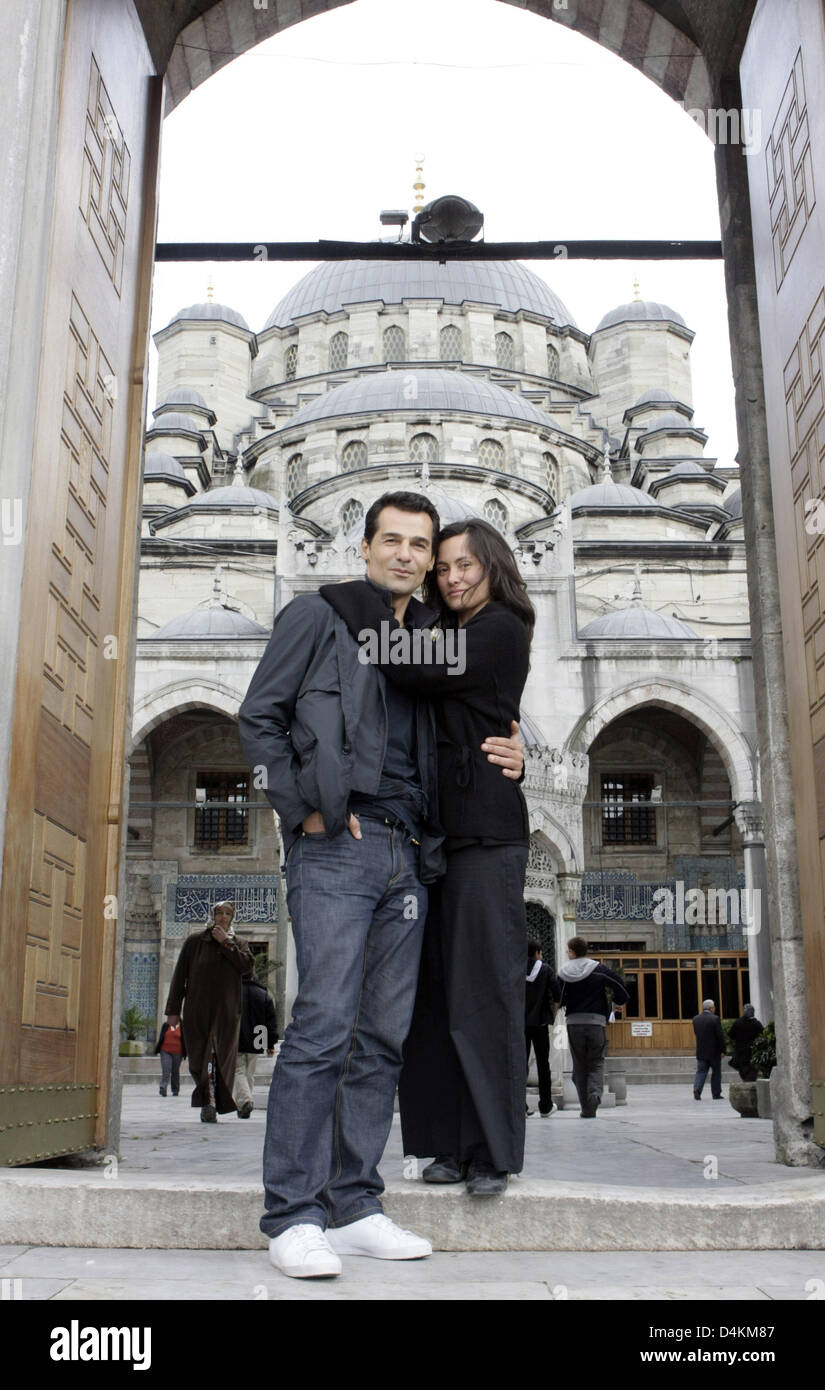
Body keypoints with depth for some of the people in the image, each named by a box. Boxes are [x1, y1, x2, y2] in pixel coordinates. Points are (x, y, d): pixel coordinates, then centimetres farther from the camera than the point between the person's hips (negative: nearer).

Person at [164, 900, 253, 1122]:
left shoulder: (238, 943, 11)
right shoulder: (194, 941, 6)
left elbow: (246, 964, -10)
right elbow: (179, 976, 5)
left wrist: (225, 942, -9)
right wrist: (173, 1010, -1)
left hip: (226, 1011, 1)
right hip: (197, 1010, -1)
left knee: (222, 1058, -3)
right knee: (200, 1058, -3)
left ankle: (211, 1105, 3)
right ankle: (208, 1104, 4)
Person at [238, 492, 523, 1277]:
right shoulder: (317, 616, 5)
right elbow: (259, 718, 0)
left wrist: (504, 758, 6)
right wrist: (303, 810, -8)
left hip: (407, 853, 6)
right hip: (336, 849, -6)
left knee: (385, 1036, 6)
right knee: (323, 1026, -11)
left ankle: (353, 1205, 15)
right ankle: (293, 1215, -3)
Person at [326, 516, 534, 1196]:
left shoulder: (502, 628, -4)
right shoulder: (450, 635, 21)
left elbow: (415, 673, -16)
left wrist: (354, 600, -7)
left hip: (486, 834, -8)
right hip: (436, 834, 8)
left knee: (483, 989, -5)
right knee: (434, 991, 5)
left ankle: (492, 1152, 3)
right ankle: (452, 1144, 12)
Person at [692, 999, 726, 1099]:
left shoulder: (696, 1019, 3)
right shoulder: (714, 1019, -13)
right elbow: (720, 1036, -13)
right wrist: (723, 1050, -4)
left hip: (701, 1051, 4)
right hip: (714, 1051, -4)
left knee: (701, 1071, 7)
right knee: (716, 1072, 10)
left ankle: (697, 1089, -14)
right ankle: (716, 1094, 14)